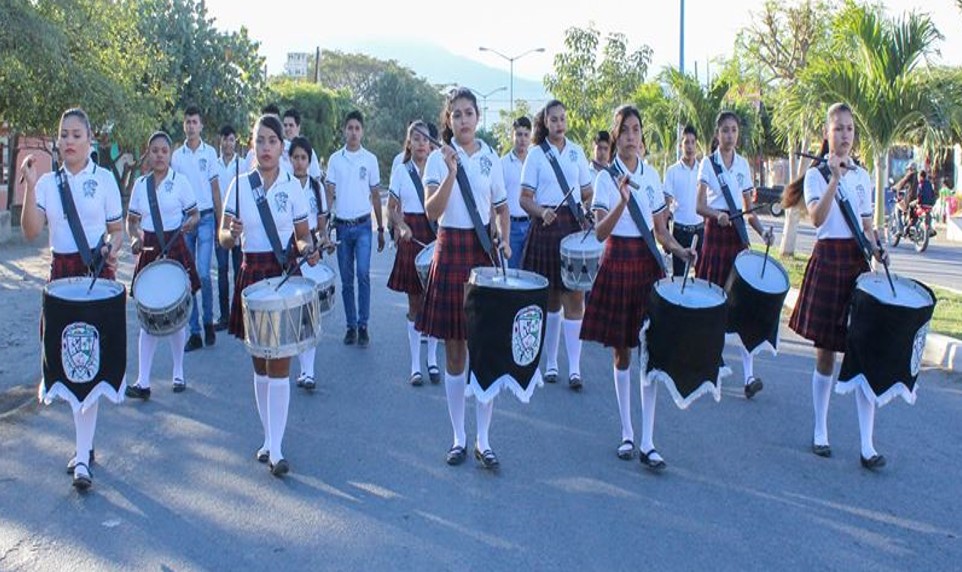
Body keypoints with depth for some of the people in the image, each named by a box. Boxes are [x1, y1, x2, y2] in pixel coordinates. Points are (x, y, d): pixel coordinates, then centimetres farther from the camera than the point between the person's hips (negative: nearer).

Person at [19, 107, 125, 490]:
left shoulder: (104, 179, 0)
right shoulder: (47, 182, 6)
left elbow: (117, 230, 4)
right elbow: (31, 232, -5)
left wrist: (111, 249, -16)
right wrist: (30, 186, -13)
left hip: (97, 271, -3)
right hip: (61, 272, 4)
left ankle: (83, 456, -5)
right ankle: (84, 443, 22)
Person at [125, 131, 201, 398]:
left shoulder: (180, 181, -3)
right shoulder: (140, 184, 6)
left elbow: (195, 215, 1)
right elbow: (131, 220, 12)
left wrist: (190, 222, -21)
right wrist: (134, 238, -8)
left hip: (175, 248, -2)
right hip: (149, 250, 3)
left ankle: (179, 373, 25)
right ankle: (143, 382, 3)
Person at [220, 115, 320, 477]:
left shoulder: (292, 186, 1)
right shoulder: (240, 186, 4)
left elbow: (303, 235, 6)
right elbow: (224, 239, 3)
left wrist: (308, 251, -16)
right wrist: (232, 234, -20)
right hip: (252, 275, 2)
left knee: (279, 363, -6)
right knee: (259, 364, 11)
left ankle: (275, 450, -2)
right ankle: (269, 438, 25)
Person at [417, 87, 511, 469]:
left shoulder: (491, 157, 6)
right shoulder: (439, 159, -2)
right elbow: (432, 212, -14)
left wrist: (504, 240, 1)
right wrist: (451, 173, -25)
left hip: (484, 251, 2)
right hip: (451, 252, -2)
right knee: (454, 351, 6)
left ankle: (483, 440, 12)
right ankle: (458, 438, 18)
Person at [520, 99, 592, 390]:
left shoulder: (577, 151, 11)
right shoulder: (536, 154, 3)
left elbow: (587, 191, 17)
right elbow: (525, 198, -2)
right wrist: (542, 212, -20)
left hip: (574, 226, 2)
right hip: (546, 228, -2)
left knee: (575, 297, -4)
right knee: (550, 299, 7)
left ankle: (574, 368, -2)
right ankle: (550, 363, 20)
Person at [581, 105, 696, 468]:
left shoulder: (652, 176, 8)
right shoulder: (606, 178, -3)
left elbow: (661, 229, 12)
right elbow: (600, 232, -13)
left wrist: (678, 249, -7)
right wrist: (622, 201, -28)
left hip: (648, 262, 3)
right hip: (618, 262, -2)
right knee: (621, 351, 6)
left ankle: (647, 441, 2)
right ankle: (627, 433, 19)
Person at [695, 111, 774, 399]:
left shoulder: (743, 165, 11)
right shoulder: (708, 163, 1)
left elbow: (749, 209, 14)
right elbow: (700, 206, -9)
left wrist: (762, 231, -3)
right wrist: (718, 215, -29)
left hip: (738, 234, 2)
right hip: (715, 233, -2)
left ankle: (749, 374, -12)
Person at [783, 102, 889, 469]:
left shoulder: (862, 176, 12)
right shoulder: (816, 174, 0)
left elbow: (867, 225, 15)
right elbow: (817, 218, -17)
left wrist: (876, 249, -4)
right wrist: (835, 177, -21)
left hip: (858, 263, 3)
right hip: (827, 263, -3)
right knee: (825, 353, 5)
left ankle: (867, 445, 1)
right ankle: (820, 432, 20)